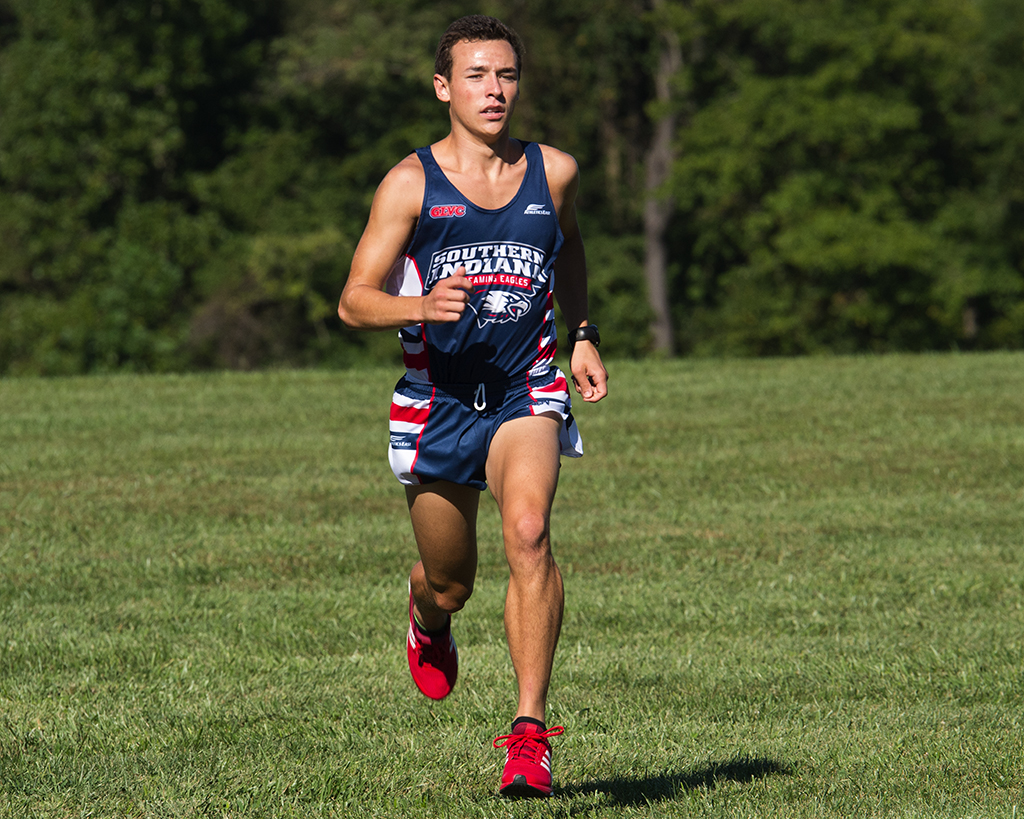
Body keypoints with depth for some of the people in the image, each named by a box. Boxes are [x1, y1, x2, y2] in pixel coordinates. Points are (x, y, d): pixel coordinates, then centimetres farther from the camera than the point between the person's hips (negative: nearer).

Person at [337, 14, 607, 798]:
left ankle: (530, 733, -27)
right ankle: (428, 621, 52)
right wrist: (421, 307, -26)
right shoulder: (410, 183, -3)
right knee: (449, 583, 10)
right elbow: (354, 301, -6)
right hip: (438, 398, 0)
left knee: (528, 529, -28)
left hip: (527, 390, 0)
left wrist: (583, 336, 19)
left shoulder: (554, 172, 5)